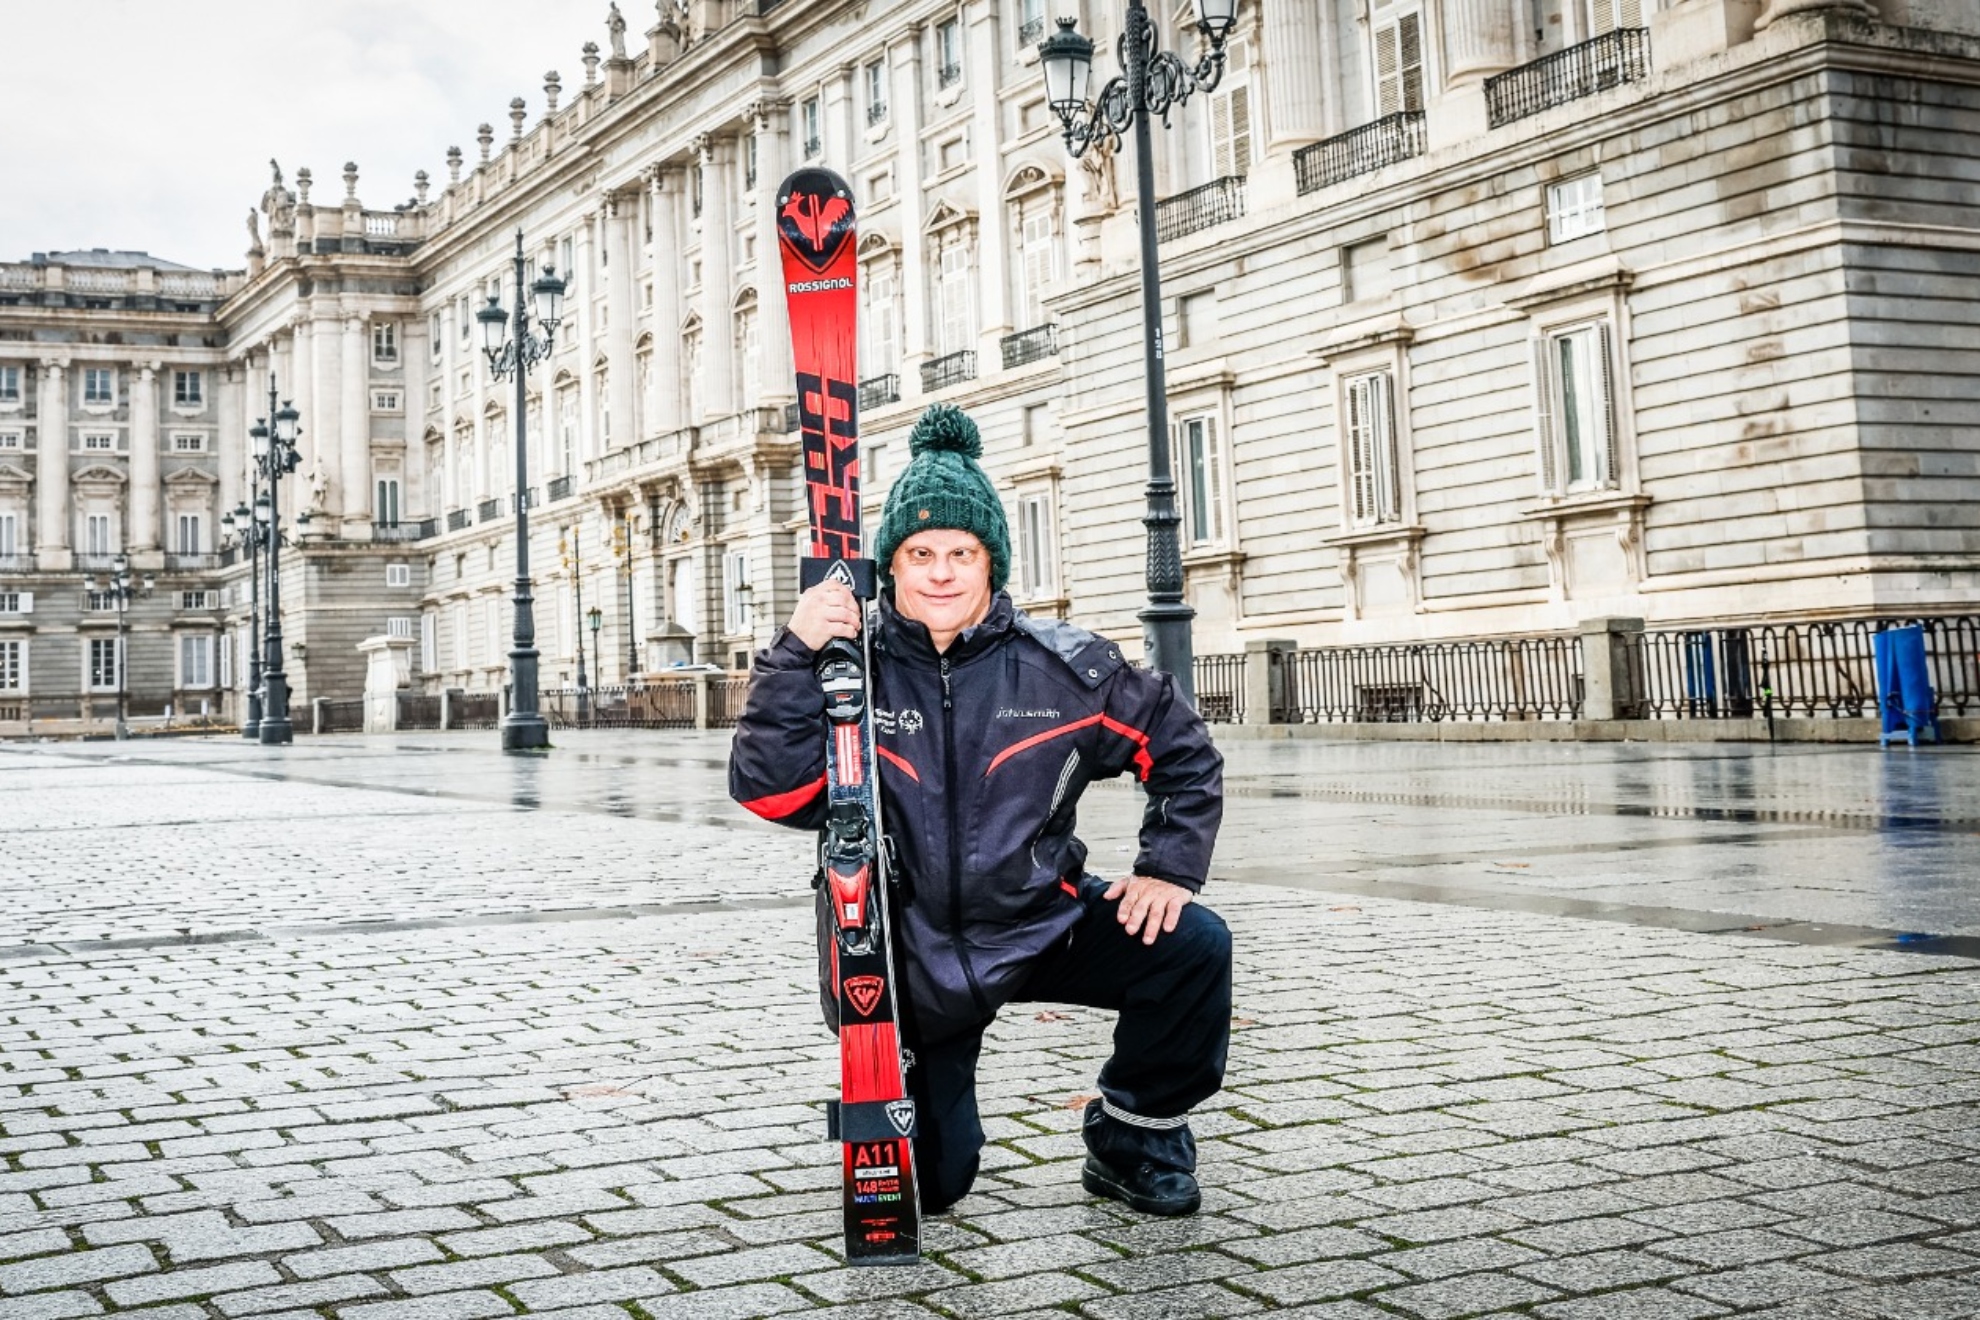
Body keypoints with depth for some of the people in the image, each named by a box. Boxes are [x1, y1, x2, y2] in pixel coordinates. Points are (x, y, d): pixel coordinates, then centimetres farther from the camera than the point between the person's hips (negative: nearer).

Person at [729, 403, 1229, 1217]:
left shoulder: (1060, 668, -8)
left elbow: (1182, 751, 3)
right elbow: (769, 789, -22)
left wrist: (1170, 867, -7)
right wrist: (794, 656, -30)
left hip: (1041, 925, 1)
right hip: (914, 955, 0)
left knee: (1191, 945, -23)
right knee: (921, 1189, 2)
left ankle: (1134, 1138, 3)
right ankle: (933, 1096, 42)